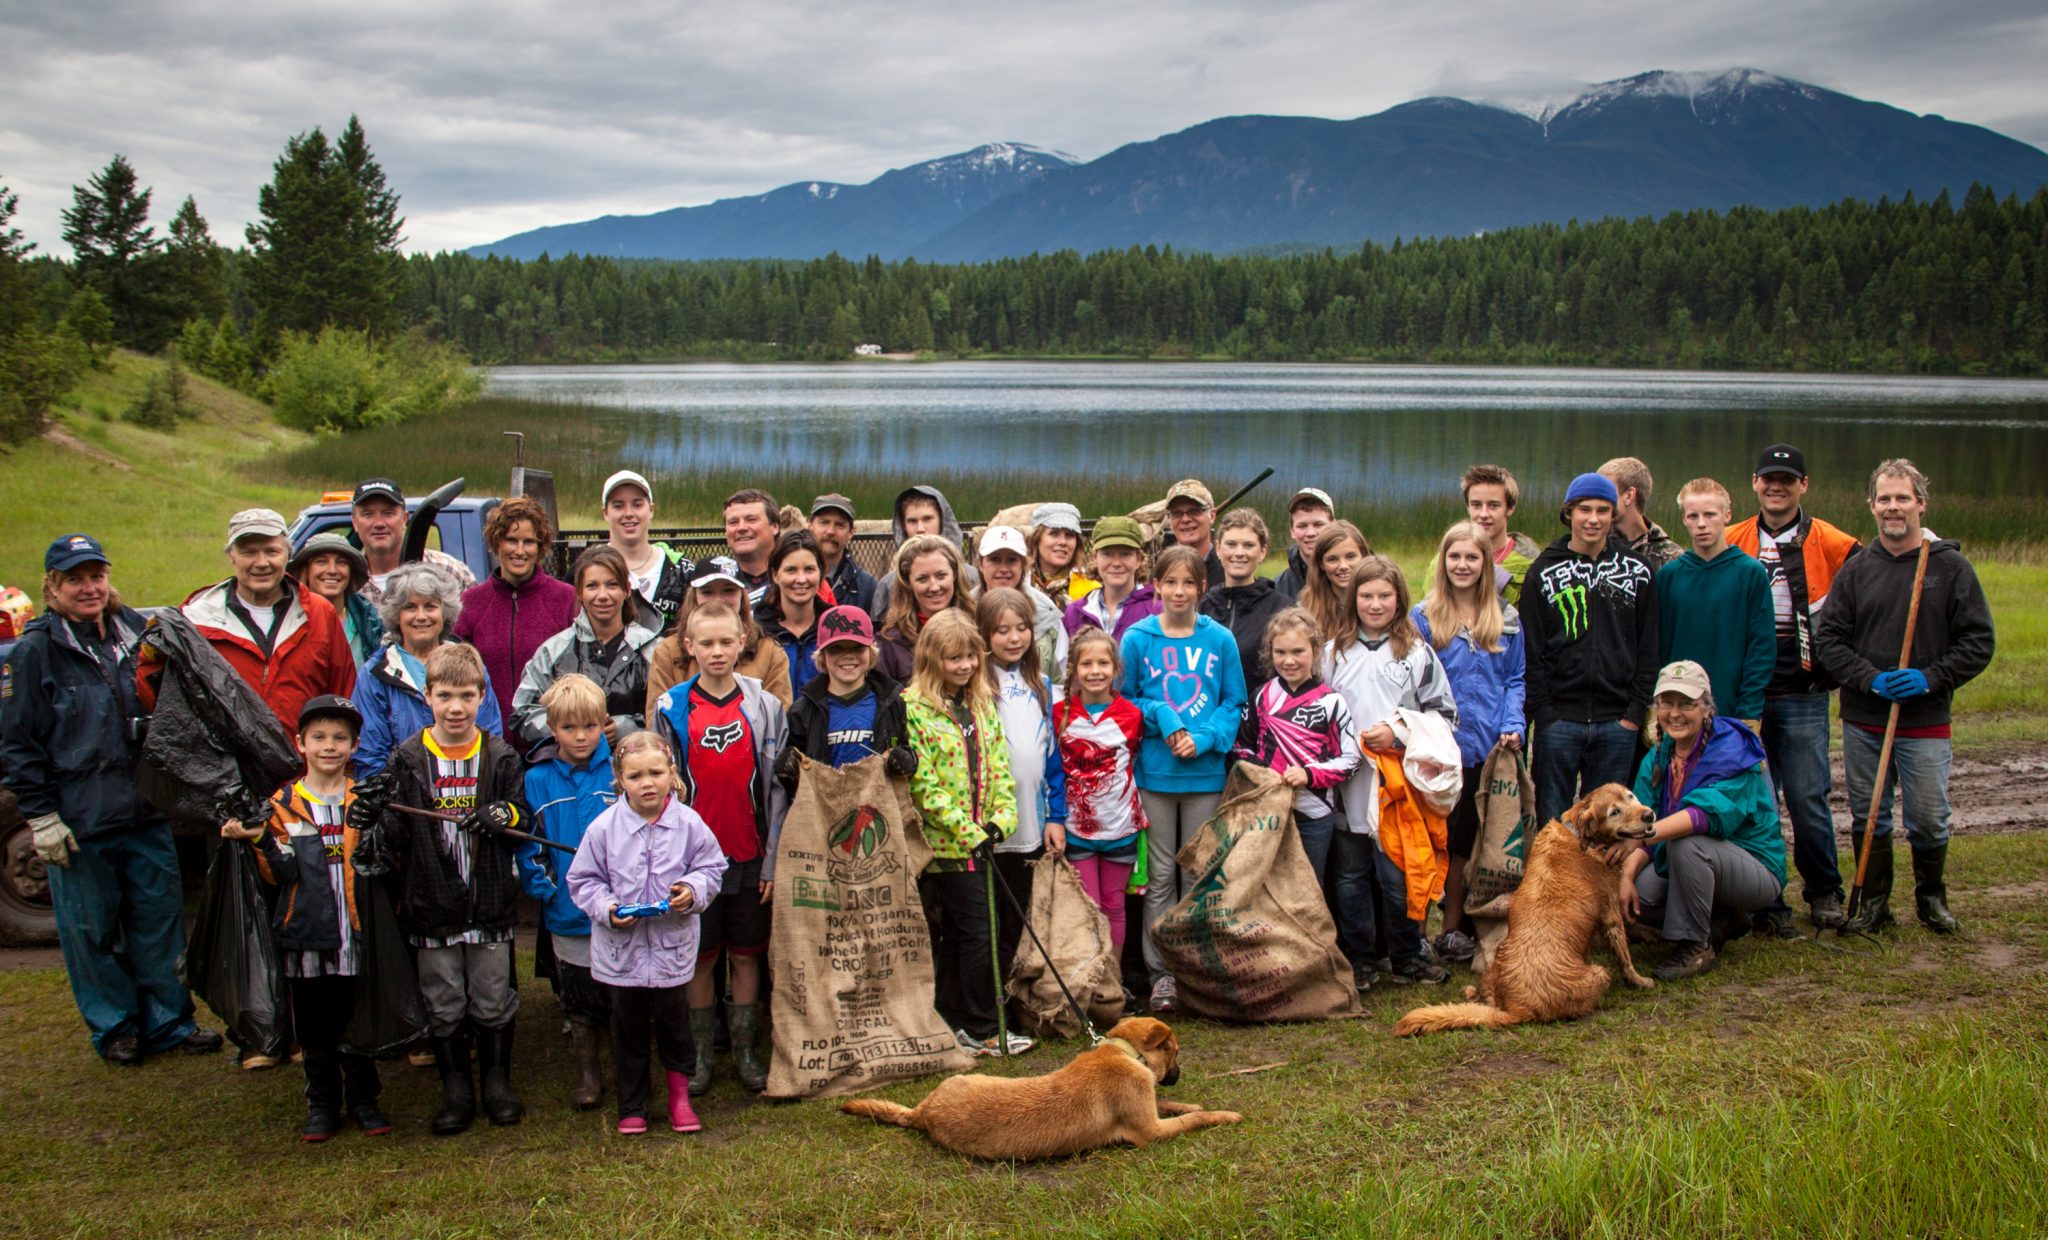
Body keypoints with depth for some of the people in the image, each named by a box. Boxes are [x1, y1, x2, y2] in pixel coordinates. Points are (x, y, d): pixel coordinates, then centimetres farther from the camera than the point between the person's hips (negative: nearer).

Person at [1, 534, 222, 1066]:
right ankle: (115, 1027, 20)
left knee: (159, 920, 9)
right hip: (80, 820, -4)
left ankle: (168, 1021, 21)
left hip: (147, 812, 4)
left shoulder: (135, 632, 8)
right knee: (93, 930, 5)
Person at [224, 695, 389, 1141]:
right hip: (306, 935, 0)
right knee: (313, 1025, 9)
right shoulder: (283, 803, 3)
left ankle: (362, 1099, 21)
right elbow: (281, 873, -7)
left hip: (356, 932, 0)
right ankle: (322, 1104, 22)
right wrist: (259, 840, -21)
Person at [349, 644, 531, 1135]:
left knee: (494, 1000, 9)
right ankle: (455, 1090, 22)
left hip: (489, 903, 0)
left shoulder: (500, 757, 0)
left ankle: (497, 1082, 25)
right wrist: (372, 822, -23)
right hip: (431, 905, 0)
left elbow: (525, 815, 2)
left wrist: (502, 816, -19)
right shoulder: (408, 759, 0)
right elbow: (396, 834, -2)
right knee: (443, 1006, 8)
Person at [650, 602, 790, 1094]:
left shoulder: (764, 706, 0)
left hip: (750, 854, 0)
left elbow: (776, 786, 1)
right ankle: (701, 1055, 19)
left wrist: (773, 860, -2)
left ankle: (745, 1052, 20)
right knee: (700, 958, 7)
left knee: (746, 957, 8)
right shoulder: (670, 709, -1)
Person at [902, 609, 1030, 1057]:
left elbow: (999, 767, 11)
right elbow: (921, 783, -14)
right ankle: (981, 1032, 6)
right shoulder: (913, 707, -10)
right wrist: (966, 830, -16)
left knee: (954, 936, 13)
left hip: (979, 842, 7)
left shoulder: (981, 704, 12)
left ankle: (949, 1027, 22)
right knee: (977, 934, -5)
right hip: (943, 842, -6)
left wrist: (1001, 819, -5)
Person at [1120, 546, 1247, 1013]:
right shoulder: (1138, 638, -1)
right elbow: (1124, 699, 5)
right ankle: (1161, 971, 10)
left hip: (1206, 772, 1)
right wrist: (1161, 717, -12)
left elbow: (1234, 703, 3)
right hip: (1154, 772, 0)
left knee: (1198, 874, 8)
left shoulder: (1220, 640, 1)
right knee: (1160, 875, 4)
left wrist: (1204, 738, -12)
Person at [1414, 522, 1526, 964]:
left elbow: (1515, 679, 9)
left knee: (1481, 838, 6)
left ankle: (1454, 926, 16)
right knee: (1453, 839, 2)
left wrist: (1513, 725, -6)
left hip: (1492, 748, 3)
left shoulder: (1506, 619, 9)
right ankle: (1451, 928, 10)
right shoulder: (1423, 617, 0)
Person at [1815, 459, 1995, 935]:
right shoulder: (1856, 569, 4)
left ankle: (1931, 898, 27)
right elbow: (1827, 637, 2)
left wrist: (1931, 680, -14)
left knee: (1929, 820, 4)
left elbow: (1979, 642, -2)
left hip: (1926, 723, -2)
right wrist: (1870, 680, -12)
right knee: (1868, 818, 9)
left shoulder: (1950, 566, -2)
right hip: (1862, 721, 2)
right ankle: (1874, 901, 23)